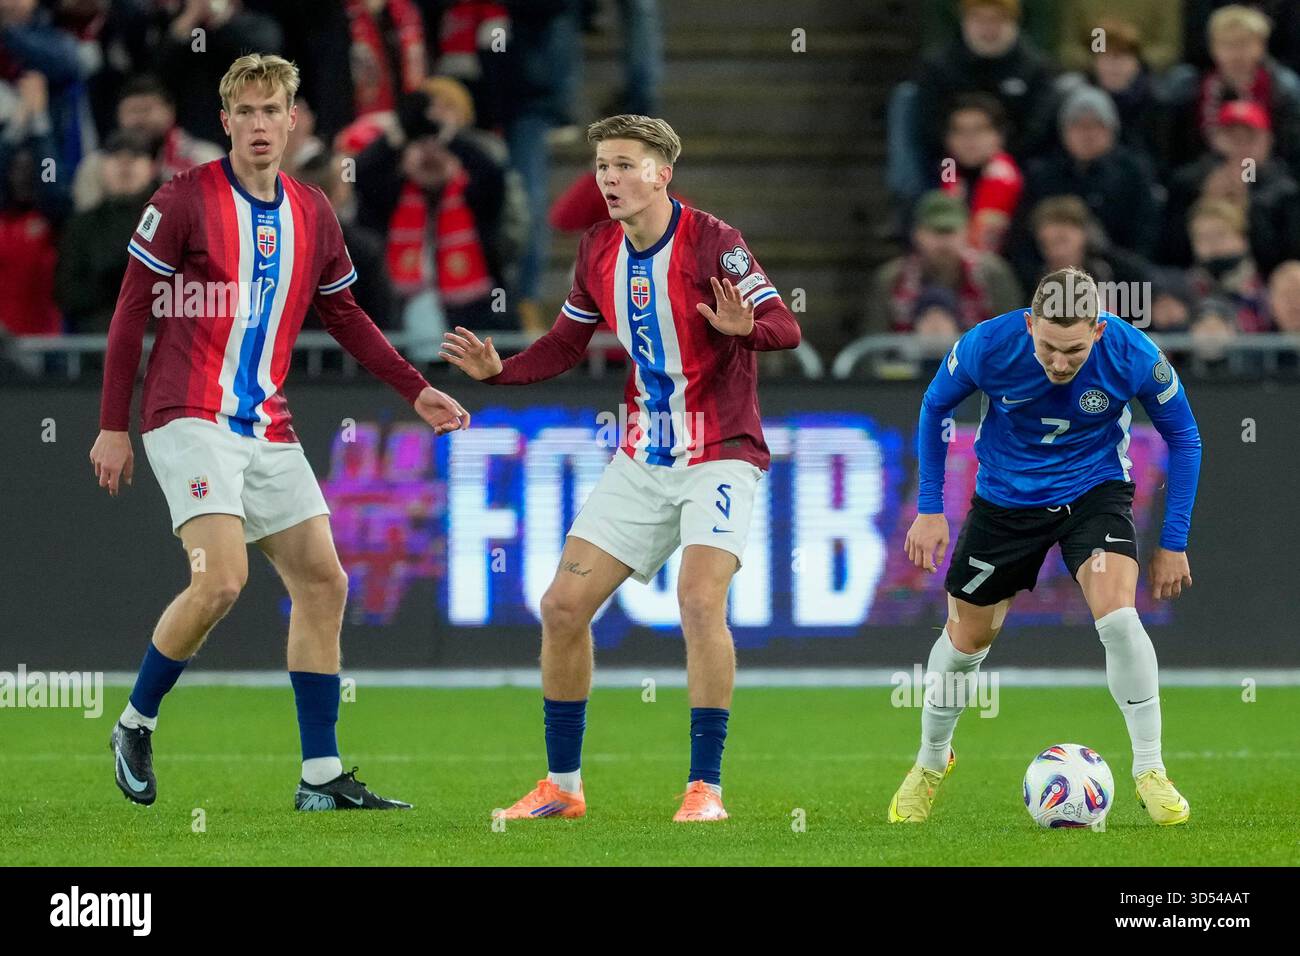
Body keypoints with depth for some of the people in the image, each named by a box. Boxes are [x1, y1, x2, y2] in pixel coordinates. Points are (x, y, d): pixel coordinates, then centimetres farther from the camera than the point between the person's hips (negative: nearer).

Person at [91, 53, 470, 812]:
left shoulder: (313, 215, 9)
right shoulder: (185, 201, -7)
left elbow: (344, 316, 22)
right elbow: (132, 313, -4)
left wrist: (416, 390, 15)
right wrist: (113, 427, -6)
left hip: (268, 430, 7)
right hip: (192, 419, -6)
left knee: (323, 583, 2)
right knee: (221, 580, -21)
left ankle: (322, 778, 7)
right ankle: (136, 727, 1)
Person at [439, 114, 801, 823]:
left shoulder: (712, 242, -15)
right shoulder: (598, 250, 3)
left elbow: (786, 328, -22)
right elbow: (565, 343, 15)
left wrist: (744, 327, -44)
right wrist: (498, 370, -3)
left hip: (718, 455, -6)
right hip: (642, 459, 6)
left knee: (699, 599, -24)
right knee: (563, 606, 1)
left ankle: (705, 786, -16)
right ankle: (563, 785, 14)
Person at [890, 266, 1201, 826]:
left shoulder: (1134, 356, -27)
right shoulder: (988, 346, -27)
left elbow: (1183, 437, -8)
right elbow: (935, 406, -4)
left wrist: (1174, 542, -8)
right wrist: (929, 509, -3)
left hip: (1094, 489, -1)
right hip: (1006, 497, 1)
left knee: (1117, 615, -25)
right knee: (966, 638, 11)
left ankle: (1150, 772, -12)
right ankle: (931, 762, 38)